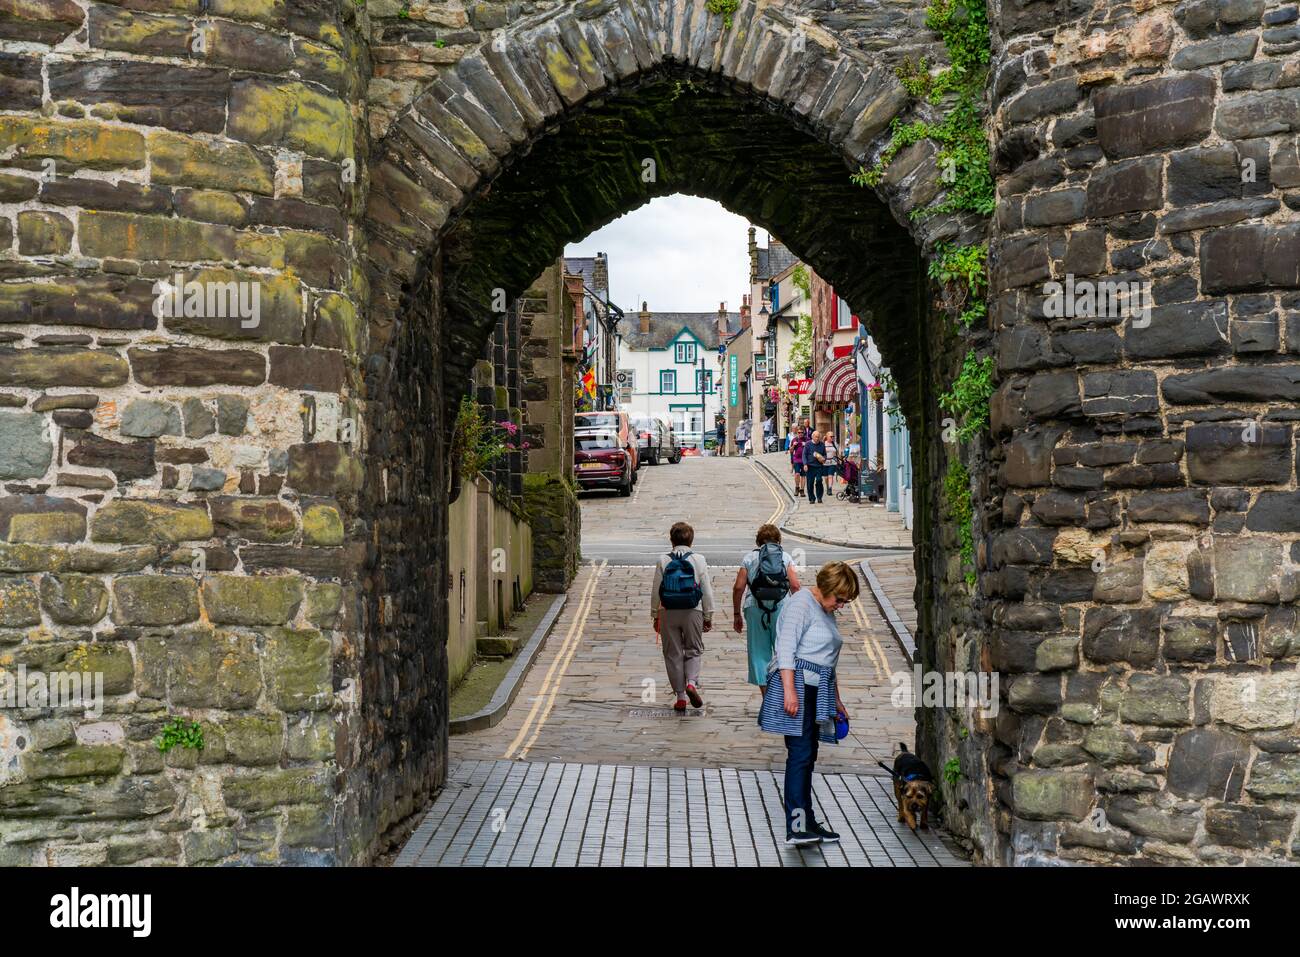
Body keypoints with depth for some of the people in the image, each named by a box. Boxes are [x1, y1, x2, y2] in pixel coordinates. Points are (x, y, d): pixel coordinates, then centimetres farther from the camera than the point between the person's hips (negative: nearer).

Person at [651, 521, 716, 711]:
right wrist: (708, 617, 8)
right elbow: (707, 591, -1)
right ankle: (692, 682, -11)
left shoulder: (663, 560, -3)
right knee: (694, 650, 14)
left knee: (673, 654, 10)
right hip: (693, 612, 0)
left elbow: (656, 590, -1)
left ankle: (680, 696, 12)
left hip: (669, 613, 0)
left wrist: (655, 615, 9)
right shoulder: (699, 560, -3)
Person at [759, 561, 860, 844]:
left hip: (816, 691, 9)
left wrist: (836, 700, 29)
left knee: (808, 756, 10)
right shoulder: (801, 603, -7)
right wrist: (790, 691, -24)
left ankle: (808, 822, 15)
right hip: (797, 685, -9)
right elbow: (786, 649, -16)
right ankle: (796, 826, -14)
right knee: (800, 754, -12)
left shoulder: (826, 611, 22)